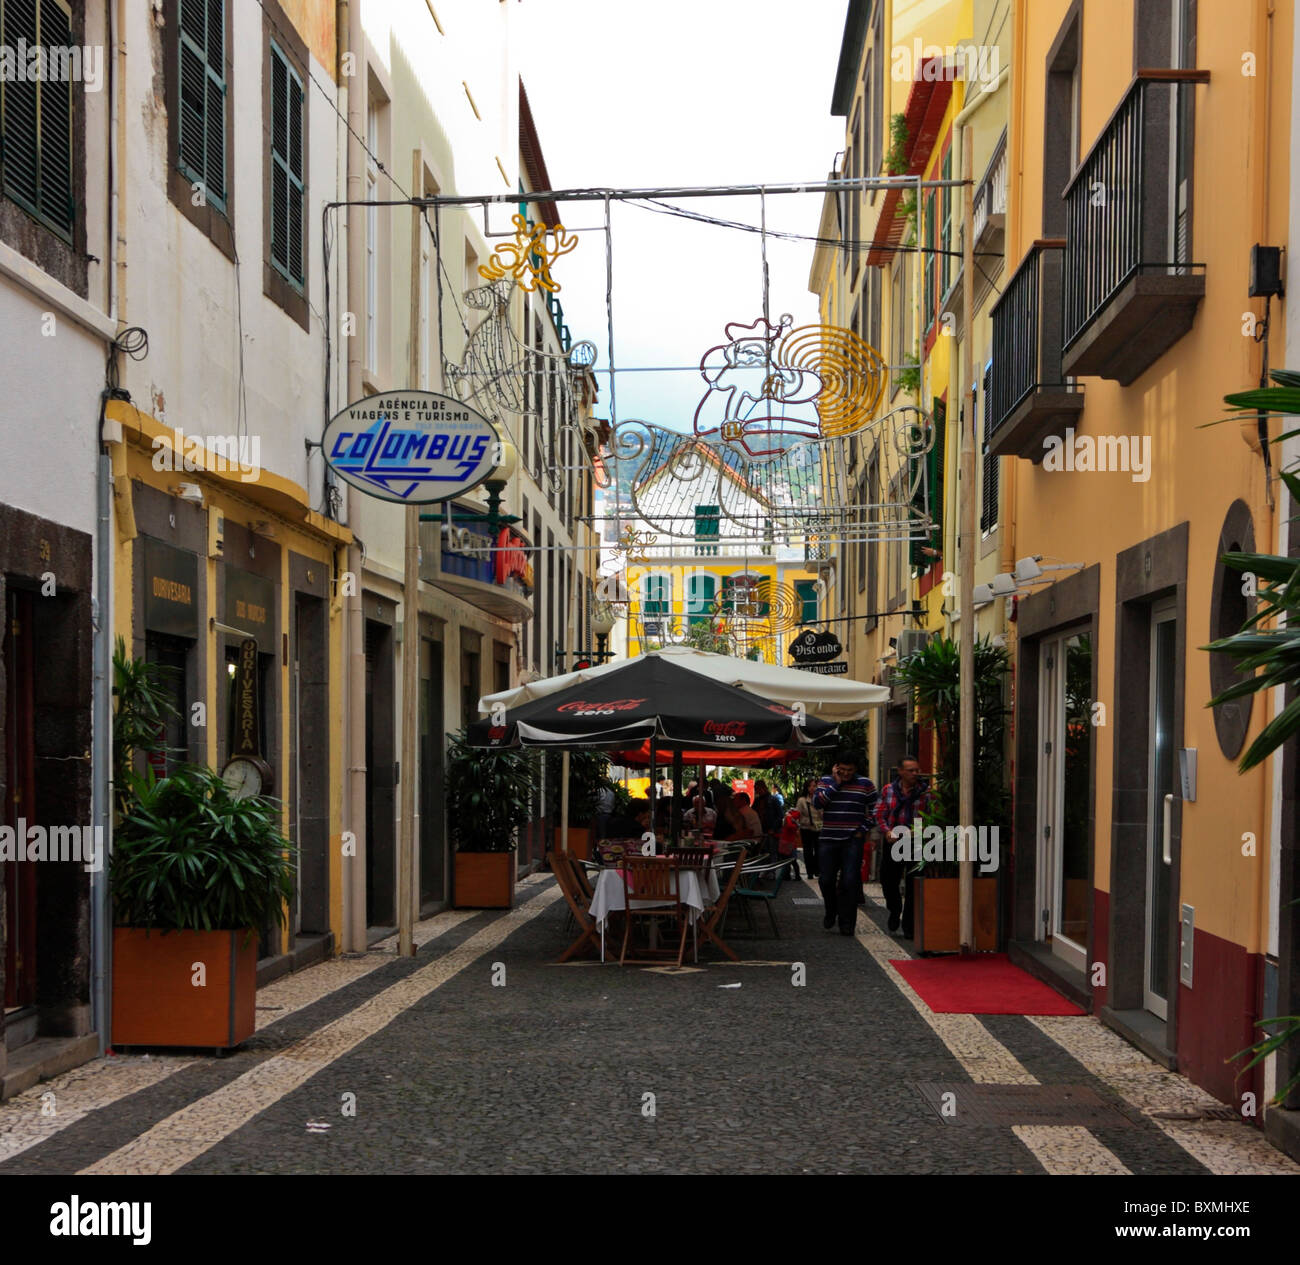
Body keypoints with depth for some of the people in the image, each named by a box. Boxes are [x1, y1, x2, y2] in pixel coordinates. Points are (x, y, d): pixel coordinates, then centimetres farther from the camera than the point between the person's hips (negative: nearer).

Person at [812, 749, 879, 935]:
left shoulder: (865, 784, 3)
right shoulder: (826, 781, 6)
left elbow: (875, 808, 8)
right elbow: (817, 801, -10)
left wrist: (863, 829, -1)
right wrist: (836, 783, -11)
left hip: (853, 840, -2)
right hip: (828, 839, 2)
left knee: (849, 882, -6)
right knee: (826, 880, 4)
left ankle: (846, 923, 1)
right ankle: (831, 911, 31)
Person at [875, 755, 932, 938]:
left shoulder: (926, 791, -1)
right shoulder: (888, 790, 6)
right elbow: (880, 814, 7)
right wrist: (887, 832, -10)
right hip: (892, 842, 2)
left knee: (913, 886, -1)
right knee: (888, 880, 8)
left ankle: (909, 926, 9)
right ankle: (894, 912, 36)